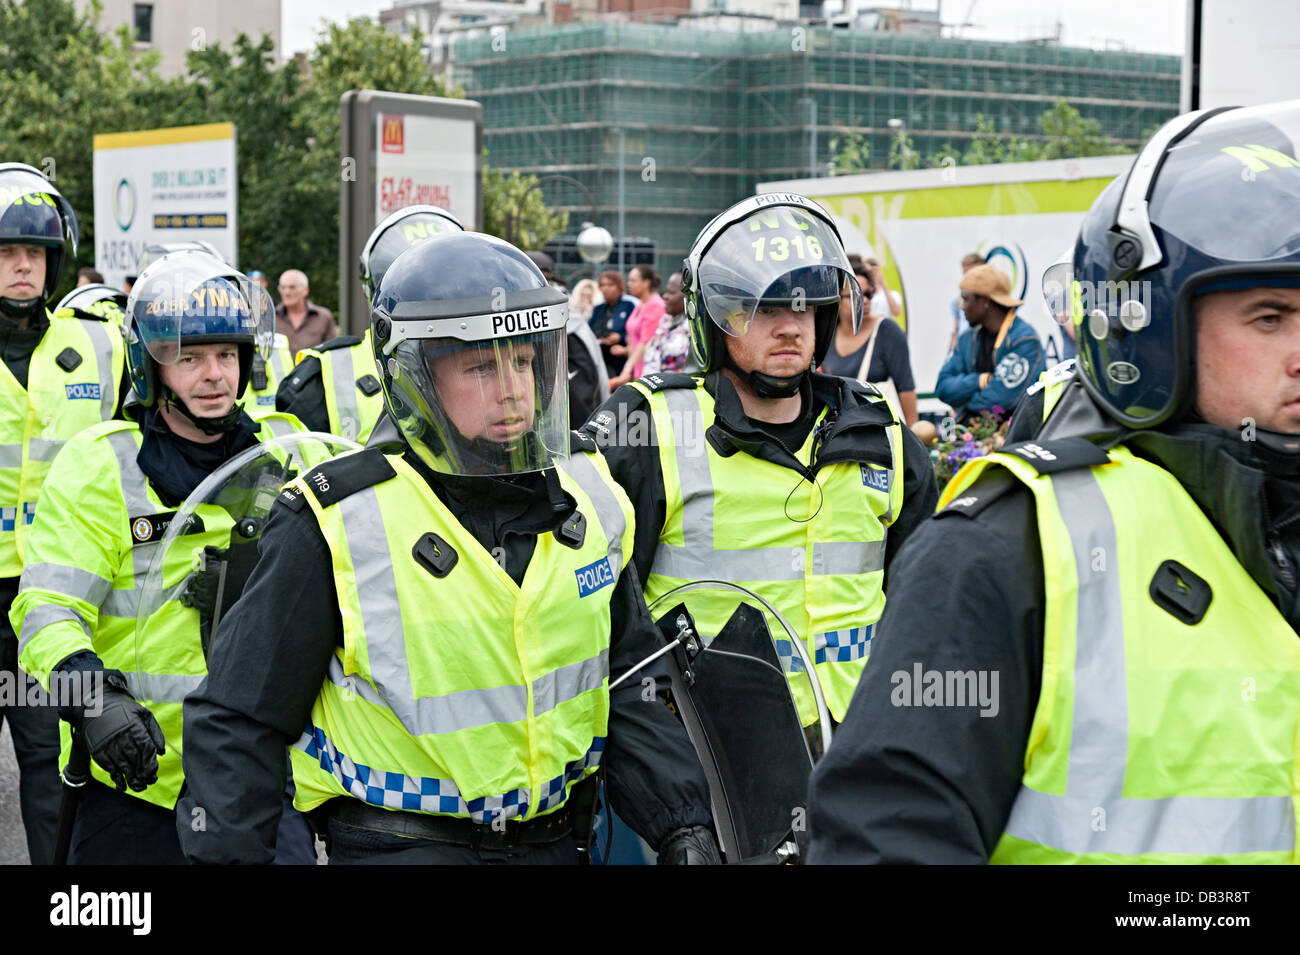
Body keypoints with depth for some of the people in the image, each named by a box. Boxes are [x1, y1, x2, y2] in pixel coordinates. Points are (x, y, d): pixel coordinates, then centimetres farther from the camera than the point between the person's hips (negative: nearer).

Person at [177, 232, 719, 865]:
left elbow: (633, 685, 11)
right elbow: (238, 718, -5)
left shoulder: (587, 495, 3)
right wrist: (228, 854, -10)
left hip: (555, 838, 5)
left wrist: (682, 825, 2)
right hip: (396, 842, -5)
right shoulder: (339, 522, -12)